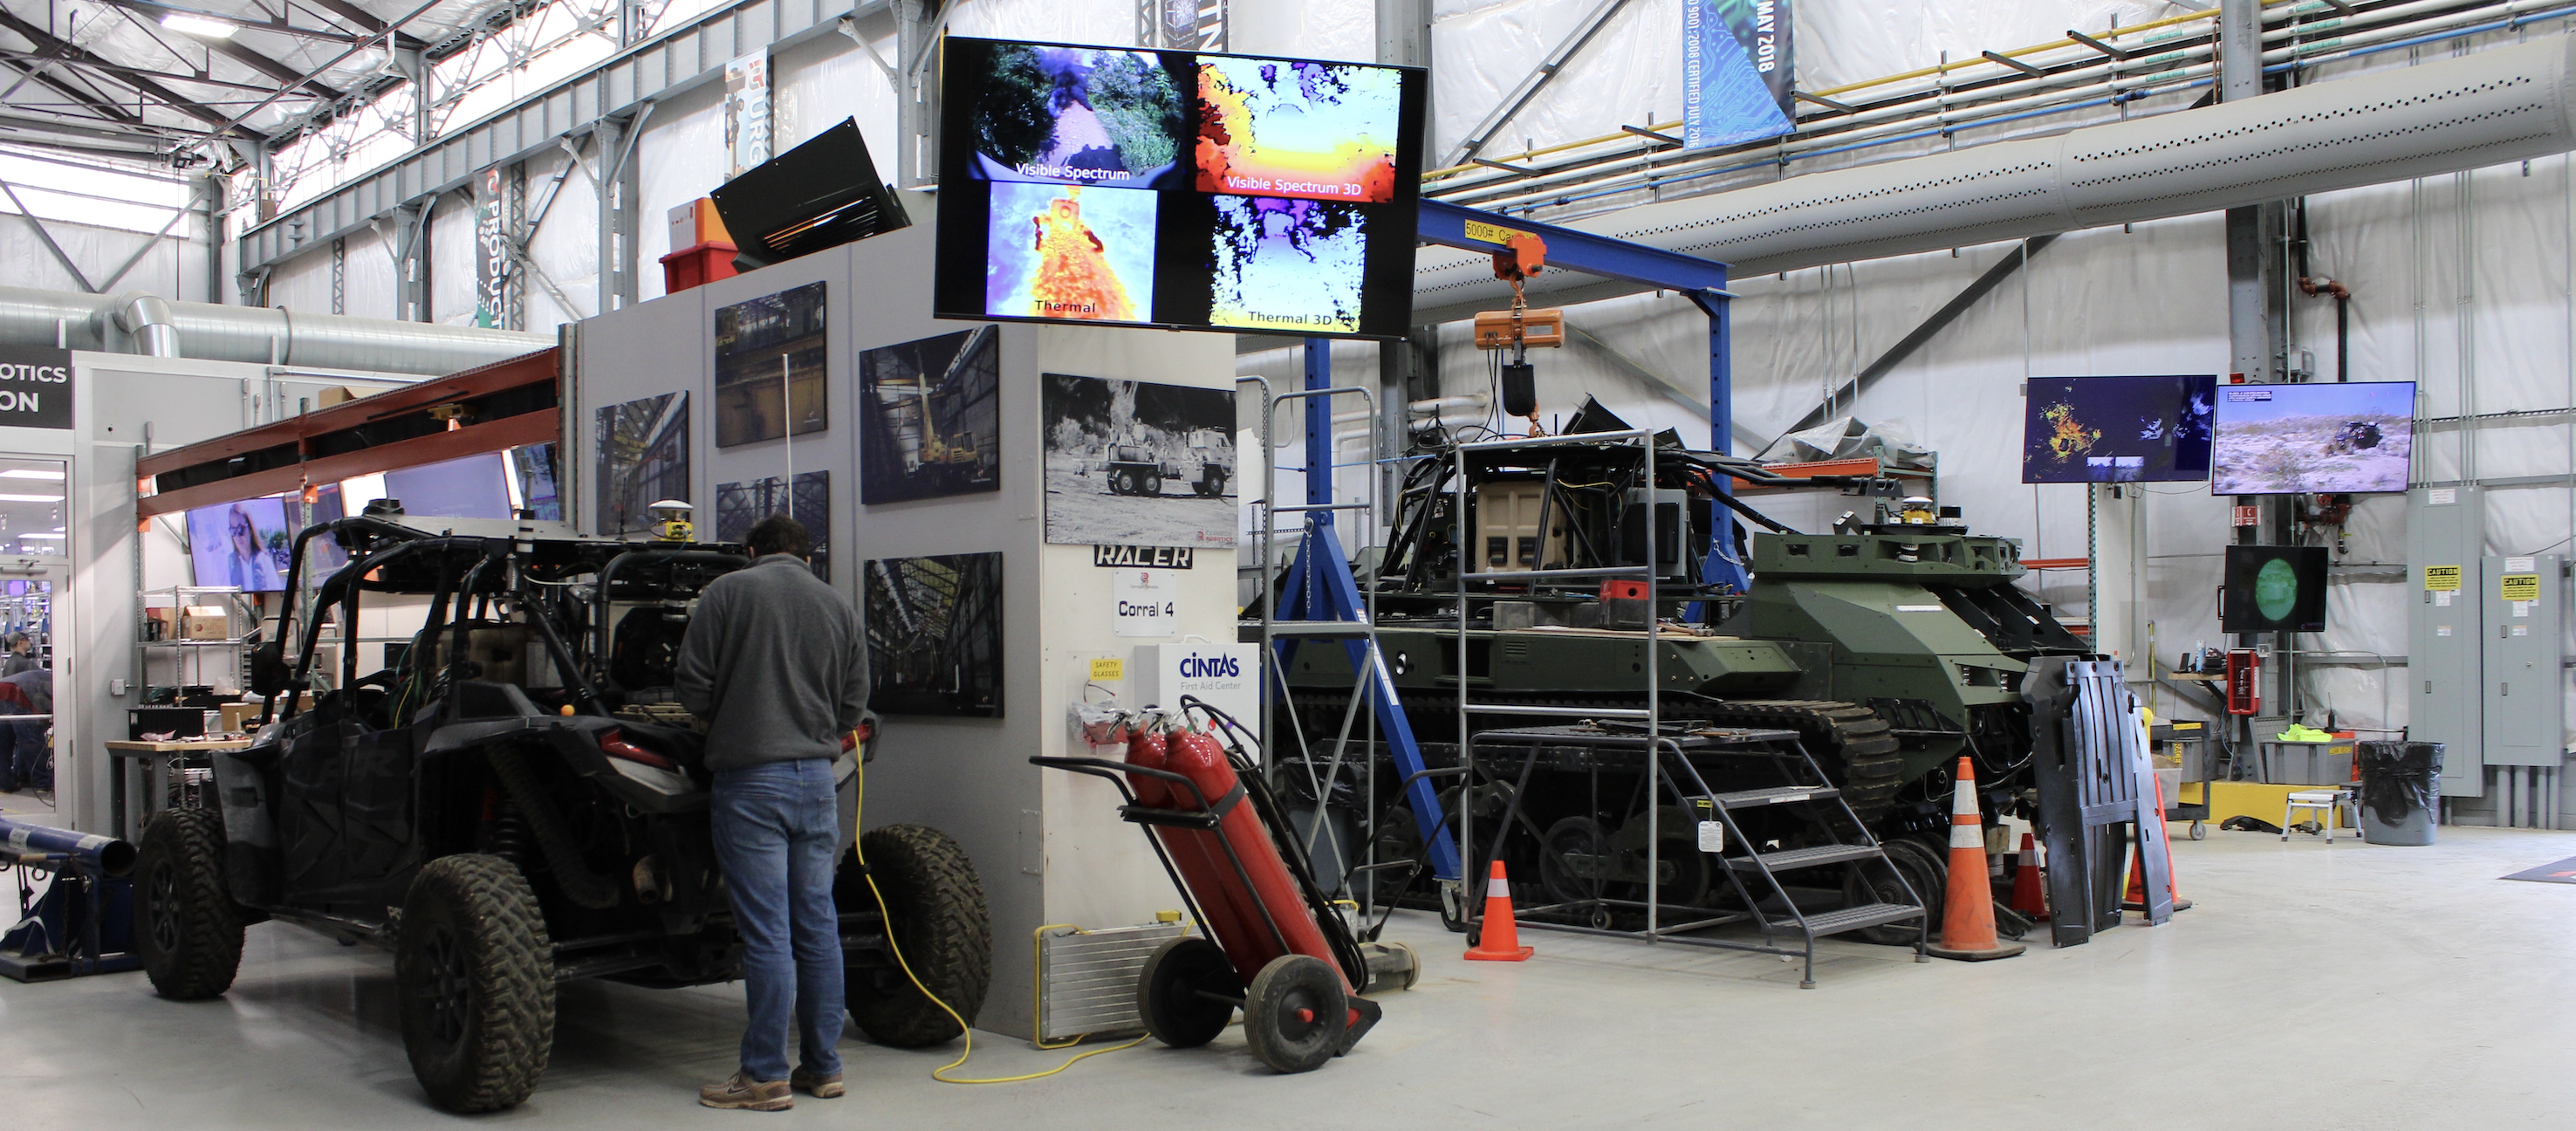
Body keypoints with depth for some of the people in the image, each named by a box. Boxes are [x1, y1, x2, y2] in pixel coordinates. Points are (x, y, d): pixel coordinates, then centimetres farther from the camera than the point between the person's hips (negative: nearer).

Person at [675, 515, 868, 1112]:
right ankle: (823, 1067, 17)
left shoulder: (727, 592, -2)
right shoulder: (840, 606, 10)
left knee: (766, 932, -2)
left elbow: (692, 686, -5)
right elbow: (853, 709, 10)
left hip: (750, 777, -4)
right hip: (818, 777, 4)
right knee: (818, 924, 11)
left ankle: (766, 1076, 4)